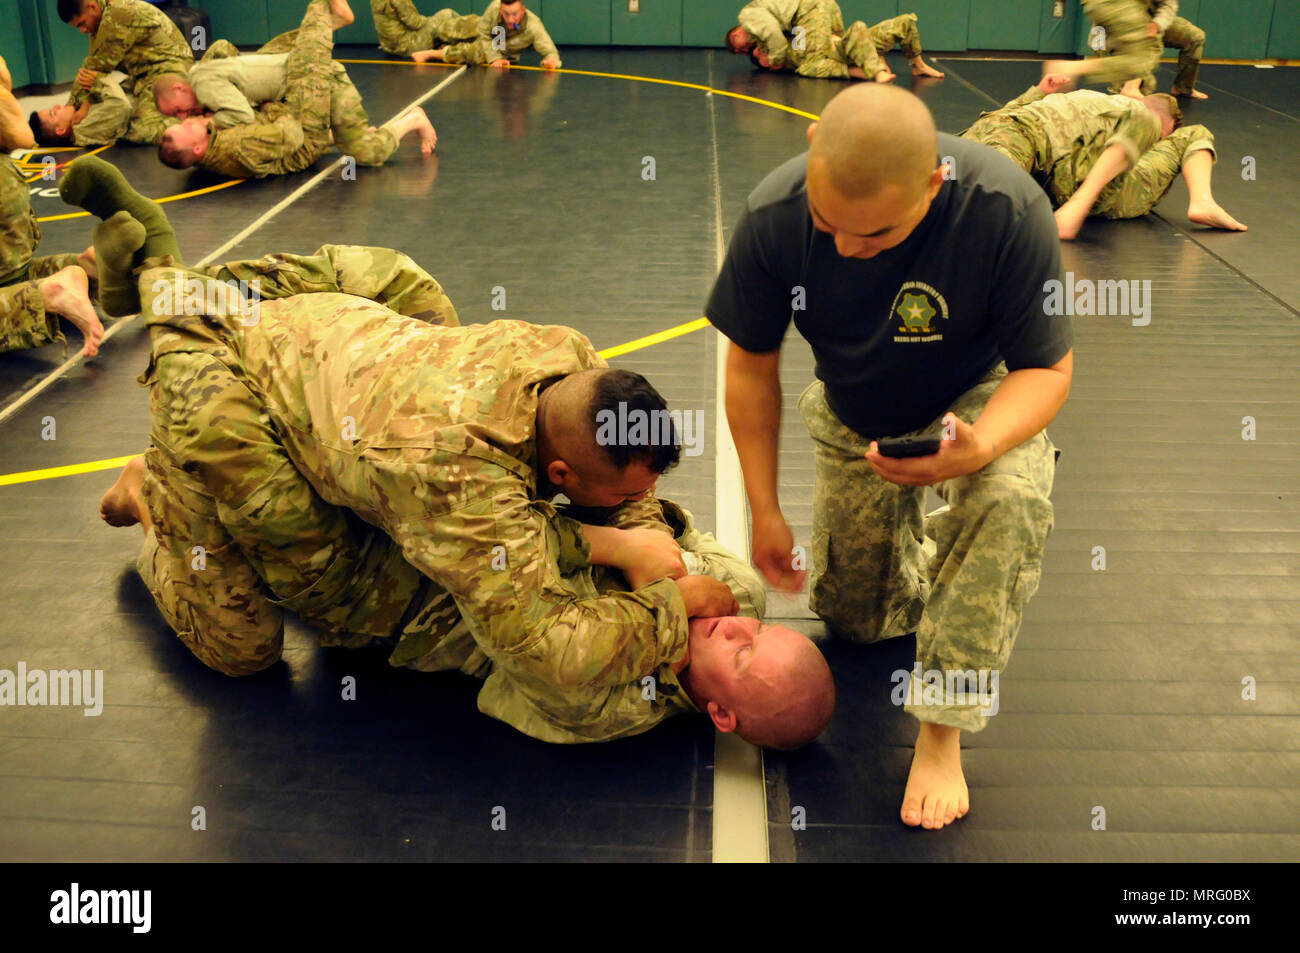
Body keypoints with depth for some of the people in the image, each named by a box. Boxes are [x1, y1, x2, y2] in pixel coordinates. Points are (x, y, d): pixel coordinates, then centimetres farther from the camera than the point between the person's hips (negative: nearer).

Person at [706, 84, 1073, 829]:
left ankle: (941, 733, -20)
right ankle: (920, 550, 41)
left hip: (978, 398, -2)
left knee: (1013, 496, -36)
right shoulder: (775, 216, -28)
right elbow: (752, 364, -12)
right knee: (855, 619, 6)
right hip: (855, 420, 3)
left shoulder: (1008, 211, -35)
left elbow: (1047, 368, -23)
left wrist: (979, 447, -46)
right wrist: (765, 510, -10)